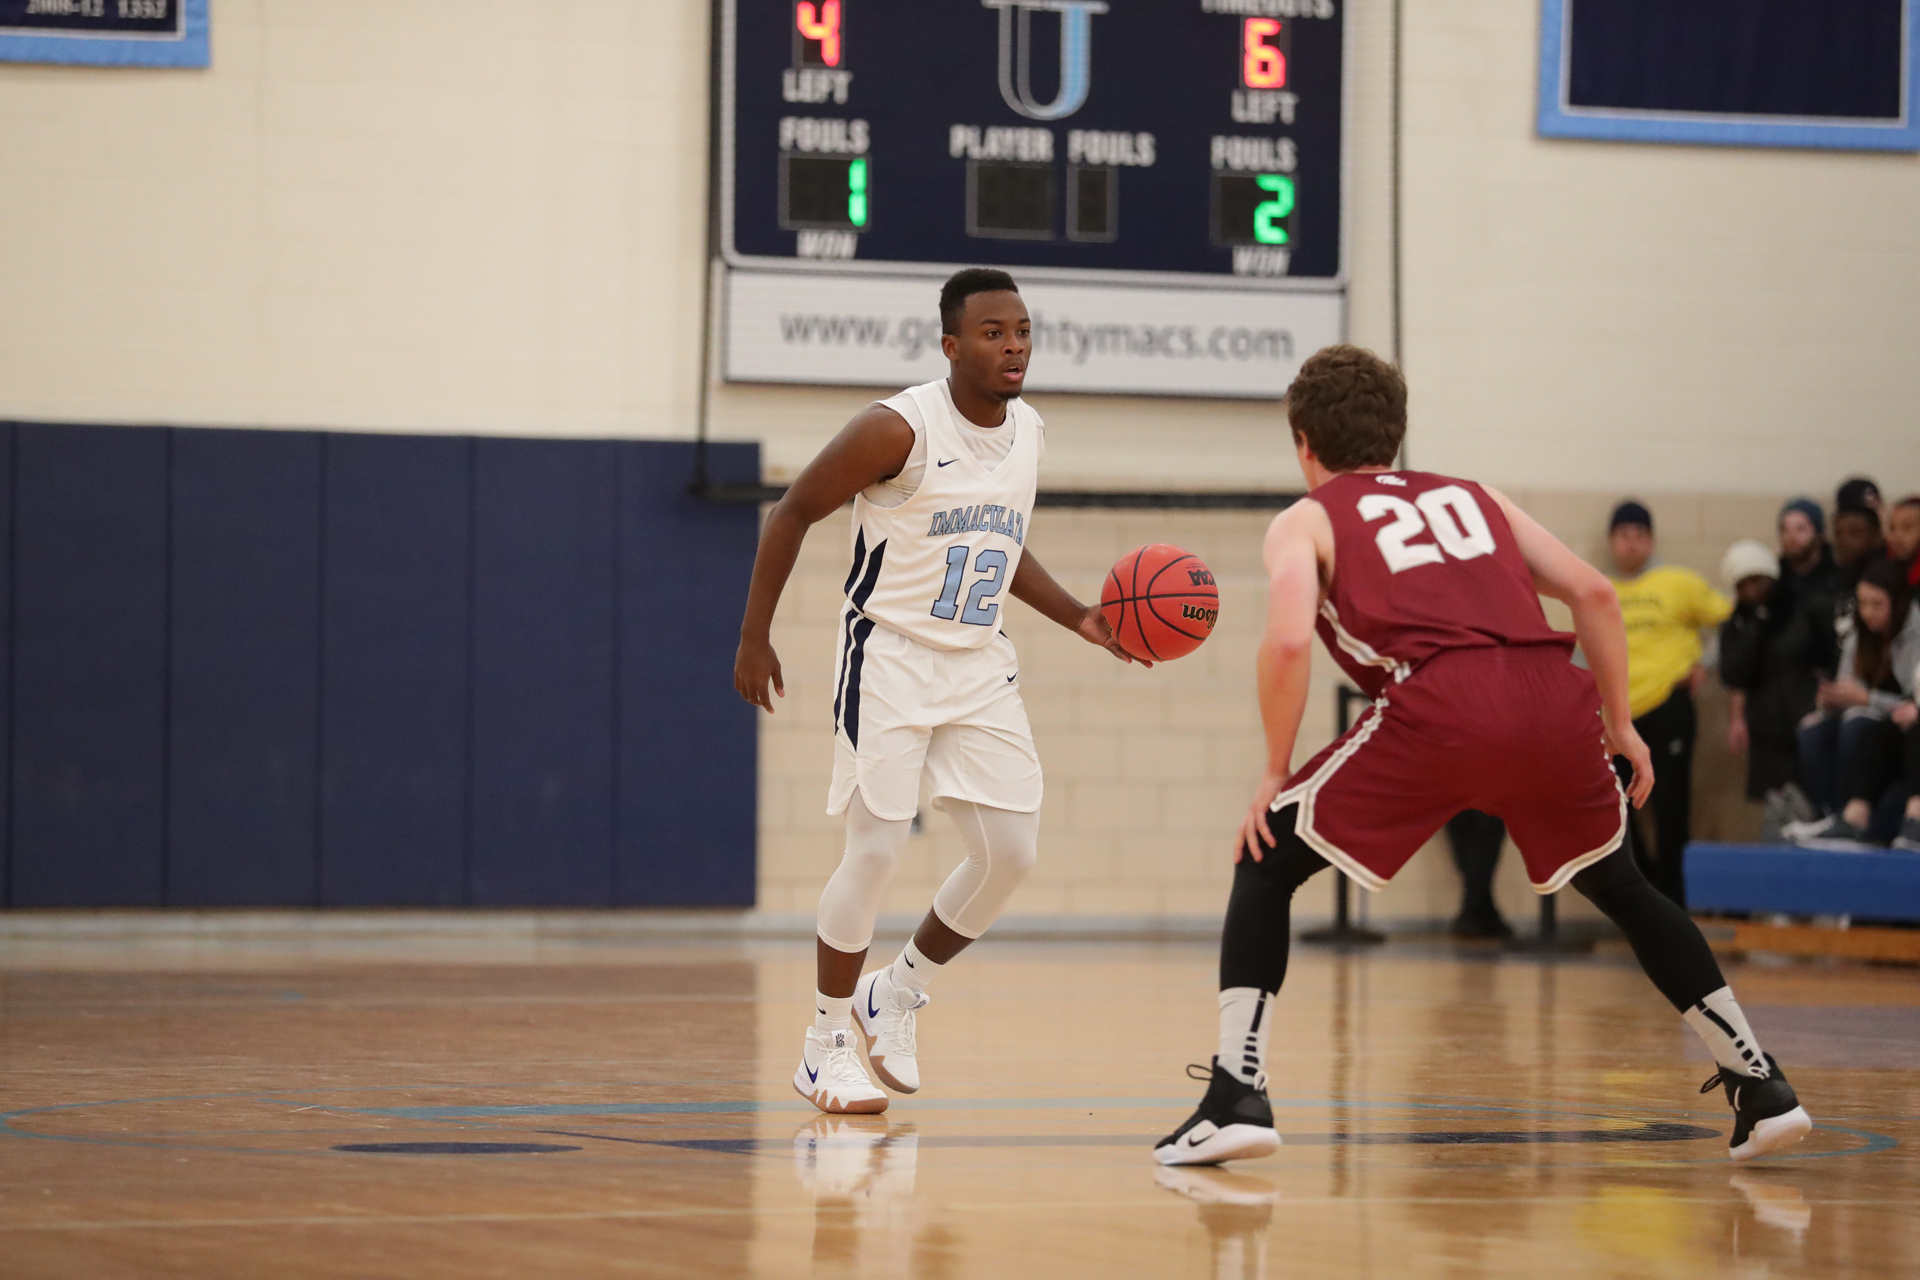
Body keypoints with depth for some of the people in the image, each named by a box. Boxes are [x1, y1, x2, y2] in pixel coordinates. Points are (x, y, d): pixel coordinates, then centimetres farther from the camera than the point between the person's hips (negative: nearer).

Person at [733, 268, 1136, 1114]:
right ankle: (824, 1046, 4)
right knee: (877, 847, -11)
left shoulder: (1029, 433, 4)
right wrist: (754, 637, -10)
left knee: (1011, 853, 1)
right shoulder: (900, 430, -18)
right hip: (891, 655, -7)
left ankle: (896, 994, 22)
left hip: (978, 664, 7)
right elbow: (793, 514, -9)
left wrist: (1079, 619, 8)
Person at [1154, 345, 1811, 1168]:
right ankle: (1762, 1090, 25)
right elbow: (1593, 592, 20)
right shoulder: (1472, 497, 32)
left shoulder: (1305, 523, 19)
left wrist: (1276, 774, 8)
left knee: (1265, 866, 14)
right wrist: (1619, 724, 26)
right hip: (1553, 698, 4)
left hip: (1438, 706, -4)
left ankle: (1236, 1099, 1)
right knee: (1623, 889, 28)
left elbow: (1288, 640, -1)